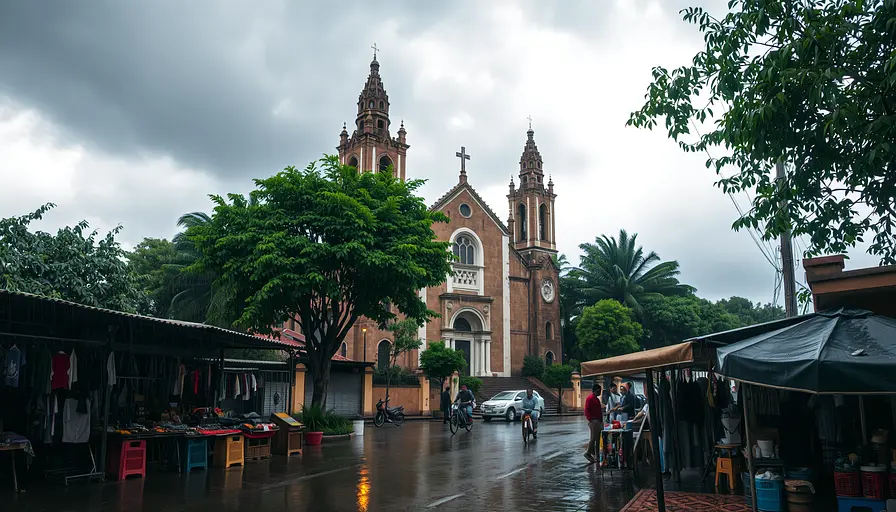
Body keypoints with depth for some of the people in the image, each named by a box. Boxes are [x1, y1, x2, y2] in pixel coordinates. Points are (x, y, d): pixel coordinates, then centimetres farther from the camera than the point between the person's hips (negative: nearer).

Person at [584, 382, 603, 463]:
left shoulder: (597, 399, 19)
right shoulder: (589, 398, -11)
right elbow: (586, 411, -17)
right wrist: (591, 419, -22)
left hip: (599, 422, 10)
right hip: (594, 421, -10)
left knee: (598, 438, 10)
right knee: (593, 438, -10)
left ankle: (597, 455, 14)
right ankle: (588, 453, -3)